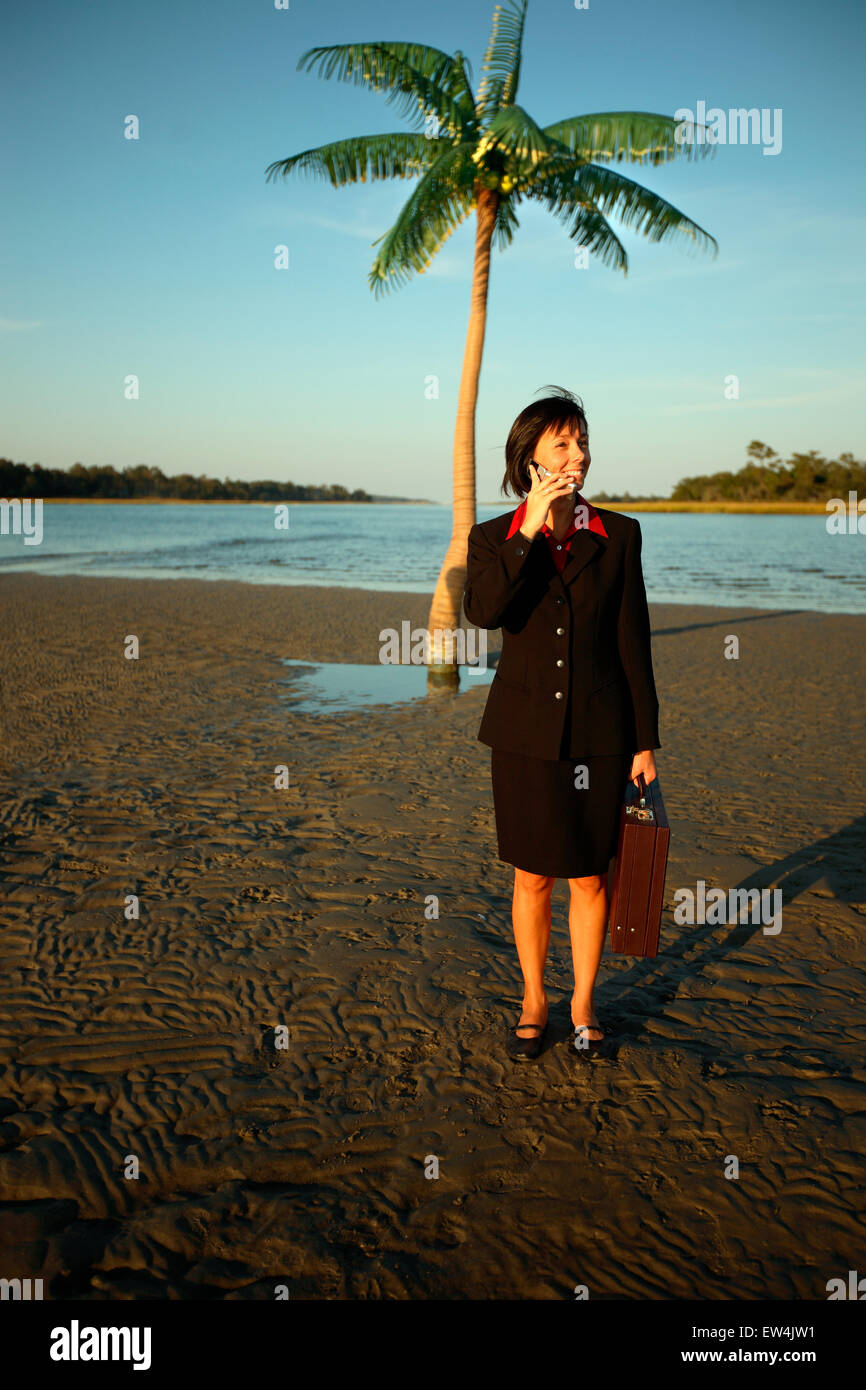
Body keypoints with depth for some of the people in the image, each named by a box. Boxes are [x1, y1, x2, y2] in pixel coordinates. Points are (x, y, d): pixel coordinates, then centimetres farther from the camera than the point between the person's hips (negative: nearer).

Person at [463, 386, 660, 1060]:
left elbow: (634, 643, 1)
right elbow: (482, 611, -21)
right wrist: (532, 530, -23)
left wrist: (646, 741, 0)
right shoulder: (494, 537, 0)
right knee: (533, 878, 11)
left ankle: (584, 1004, 30)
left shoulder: (618, 536, 1)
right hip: (526, 734, 0)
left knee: (590, 878, 10)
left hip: (599, 735, 1)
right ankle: (534, 1002, 30)